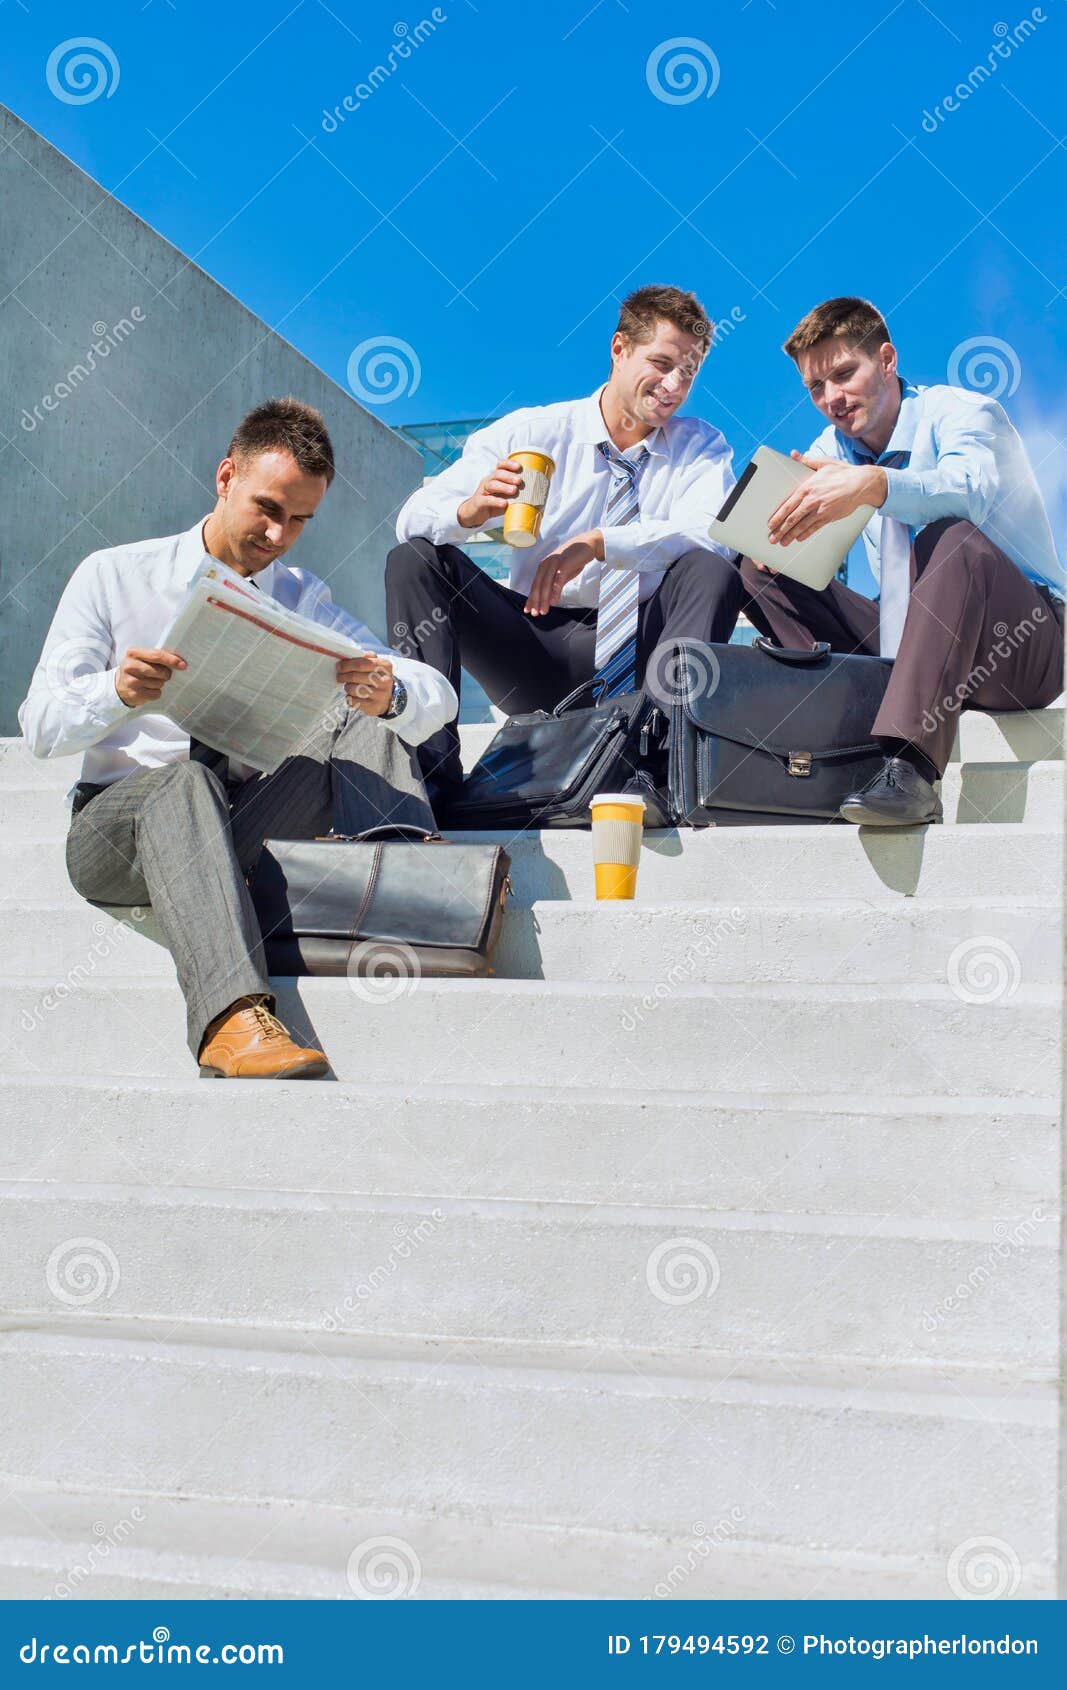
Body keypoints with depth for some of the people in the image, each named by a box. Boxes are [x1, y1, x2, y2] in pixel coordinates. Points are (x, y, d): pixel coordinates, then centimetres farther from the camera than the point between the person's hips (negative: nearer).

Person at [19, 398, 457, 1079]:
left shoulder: (304, 599, 13)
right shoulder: (112, 577, 5)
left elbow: (439, 696, 1)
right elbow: (42, 726, -4)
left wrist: (390, 695, -24)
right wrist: (118, 690, -27)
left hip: (250, 819, 3)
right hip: (118, 818, -3)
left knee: (362, 726, -19)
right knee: (186, 777, -38)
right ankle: (234, 1017, -57)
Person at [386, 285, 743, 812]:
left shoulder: (700, 447, 4)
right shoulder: (529, 431, 2)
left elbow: (712, 538, -18)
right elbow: (413, 519, -6)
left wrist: (598, 543, -32)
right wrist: (473, 508, -30)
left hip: (635, 656, -1)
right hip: (540, 646, 1)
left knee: (714, 572, -26)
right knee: (413, 557, -17)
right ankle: (432, 767, -28)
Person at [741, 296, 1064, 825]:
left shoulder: (961, 411, -8)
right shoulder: (835, 447, 11)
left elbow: (971, 488, -32)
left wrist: (872, 484, -49)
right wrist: (766, 534, -22)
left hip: (1020, 646, -6)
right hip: (905, 645, 6)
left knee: (949, 539, -37)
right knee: (760, 572, -4)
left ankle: (910, 768, -47)